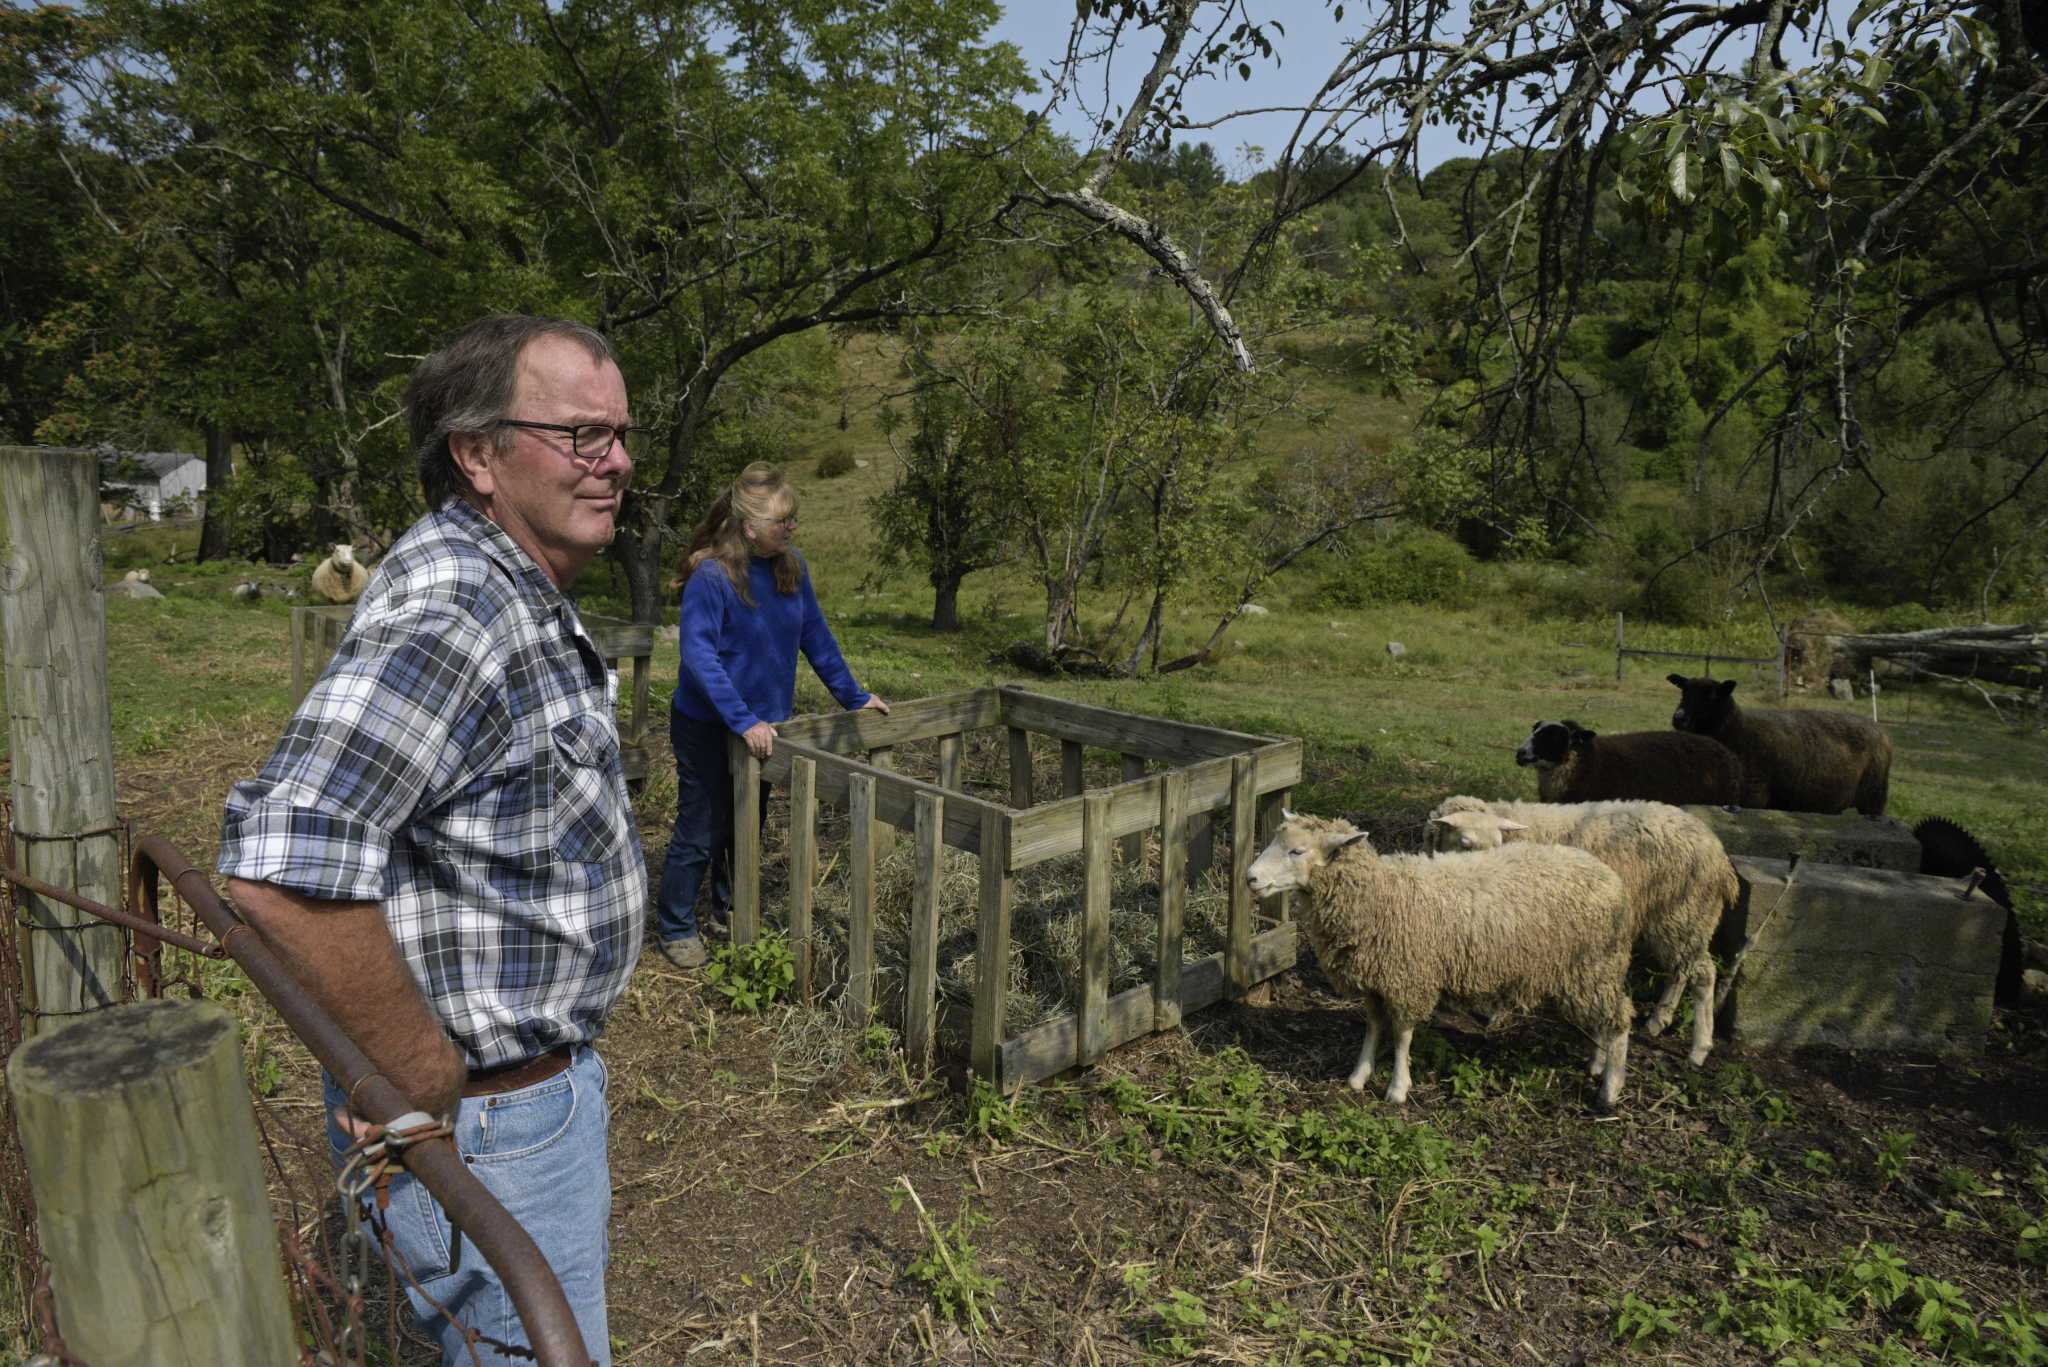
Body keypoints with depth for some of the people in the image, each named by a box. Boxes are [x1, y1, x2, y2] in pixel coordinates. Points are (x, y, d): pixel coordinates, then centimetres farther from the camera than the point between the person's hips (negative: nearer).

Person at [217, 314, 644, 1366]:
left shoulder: (523, 599, 7)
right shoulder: (448, 615, -28)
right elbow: (283, 868, -38)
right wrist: (428, 1079, -26)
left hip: (546, 1073, 10)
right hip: (487, 1120, -9)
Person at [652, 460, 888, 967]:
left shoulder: (791, 566, -3)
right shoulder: (710, 576, -23)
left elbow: (815, 635, 6)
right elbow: (698, 655, -28)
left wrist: (854, 696, 9)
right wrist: (742, 721, -32)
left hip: (763, 724, 6)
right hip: (708, 728, -6)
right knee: (701, 832, 5)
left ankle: (734, 908, 39)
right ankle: (675, 929, 22)